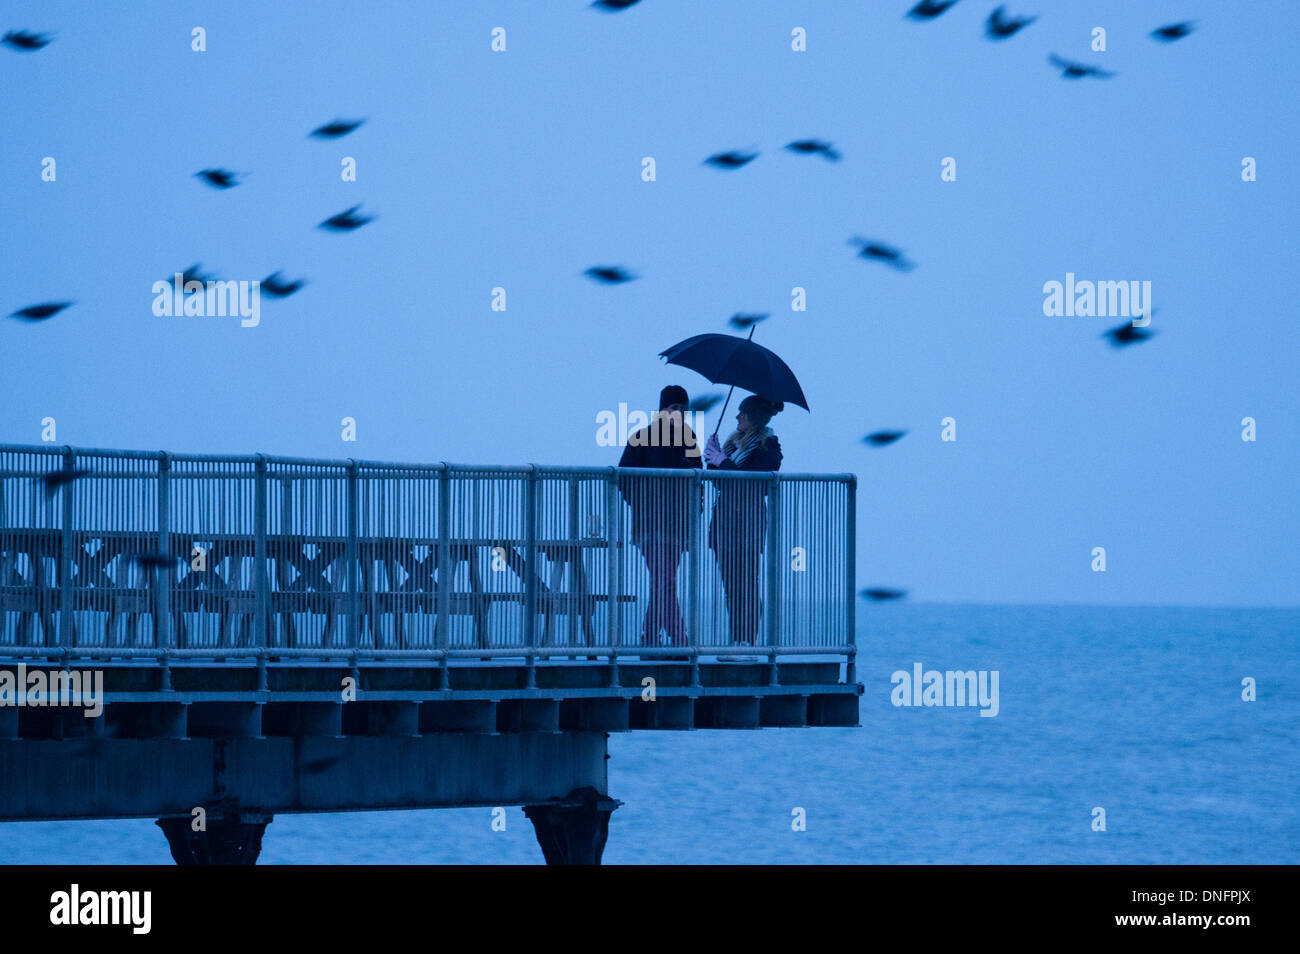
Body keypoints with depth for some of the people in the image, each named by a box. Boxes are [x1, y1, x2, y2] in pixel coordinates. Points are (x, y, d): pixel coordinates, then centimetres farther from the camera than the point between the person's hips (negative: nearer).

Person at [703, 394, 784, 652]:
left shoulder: (768, 447, -6)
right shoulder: (735, 442, 18)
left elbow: (754, 480, -18)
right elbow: (718, 480, 17)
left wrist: (723, 462, -12)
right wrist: (713, 456, 1)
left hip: (748, 521, -8)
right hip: (725, 517, 8)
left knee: (745, 583, -10)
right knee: (730, 583, 6)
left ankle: (746, 640, -9)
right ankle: (736, 640, 8)